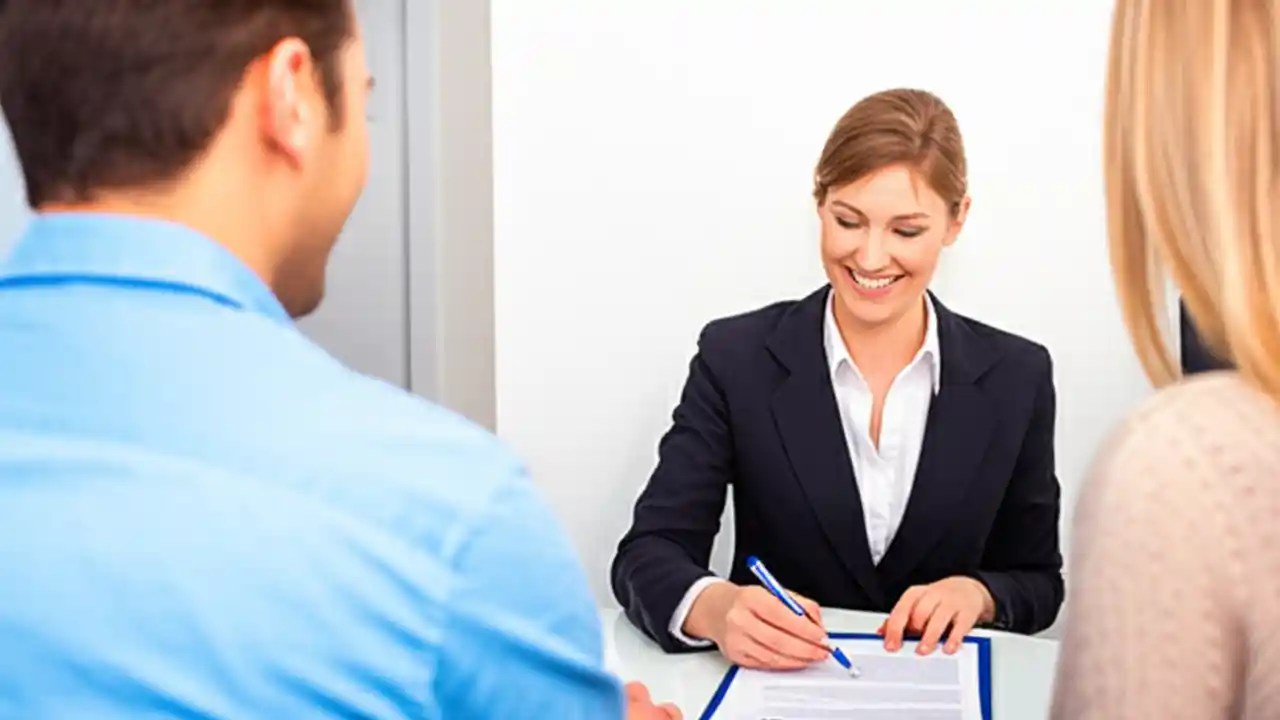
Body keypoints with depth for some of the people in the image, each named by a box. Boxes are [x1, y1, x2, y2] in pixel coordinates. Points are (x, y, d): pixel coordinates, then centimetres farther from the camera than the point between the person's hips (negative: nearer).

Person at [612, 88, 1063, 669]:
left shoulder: (1016, 377, -1)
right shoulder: (737, 358, -6)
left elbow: (1039, 584, 7)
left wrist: (978, 594, -15)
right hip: (772, 687, -1)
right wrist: (715, 608, -31)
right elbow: (647, 555, -10)